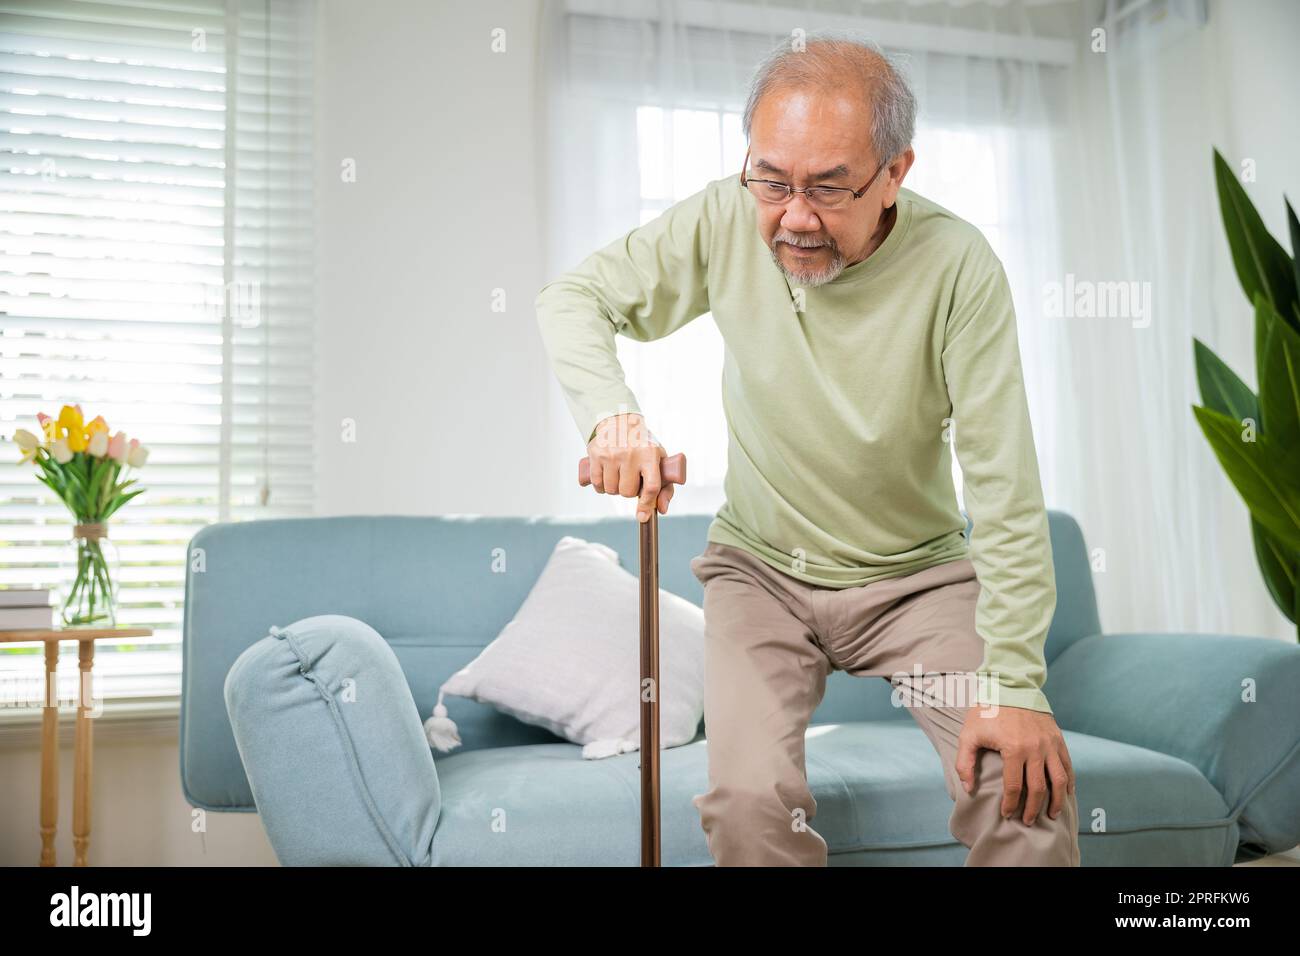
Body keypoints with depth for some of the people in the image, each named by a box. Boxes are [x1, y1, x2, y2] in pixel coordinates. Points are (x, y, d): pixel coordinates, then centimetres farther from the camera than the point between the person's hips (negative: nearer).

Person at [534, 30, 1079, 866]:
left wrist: (1014, 683, -22)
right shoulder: (725, 223, -11)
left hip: (918, 576, -1)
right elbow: (573, 297, -2)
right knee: (749, 795, -21)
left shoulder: (955, 263, -19)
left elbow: (1004, 486, -18)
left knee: (1030, 787, -18)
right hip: (761, 569, 1)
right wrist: (611, 411, -24)